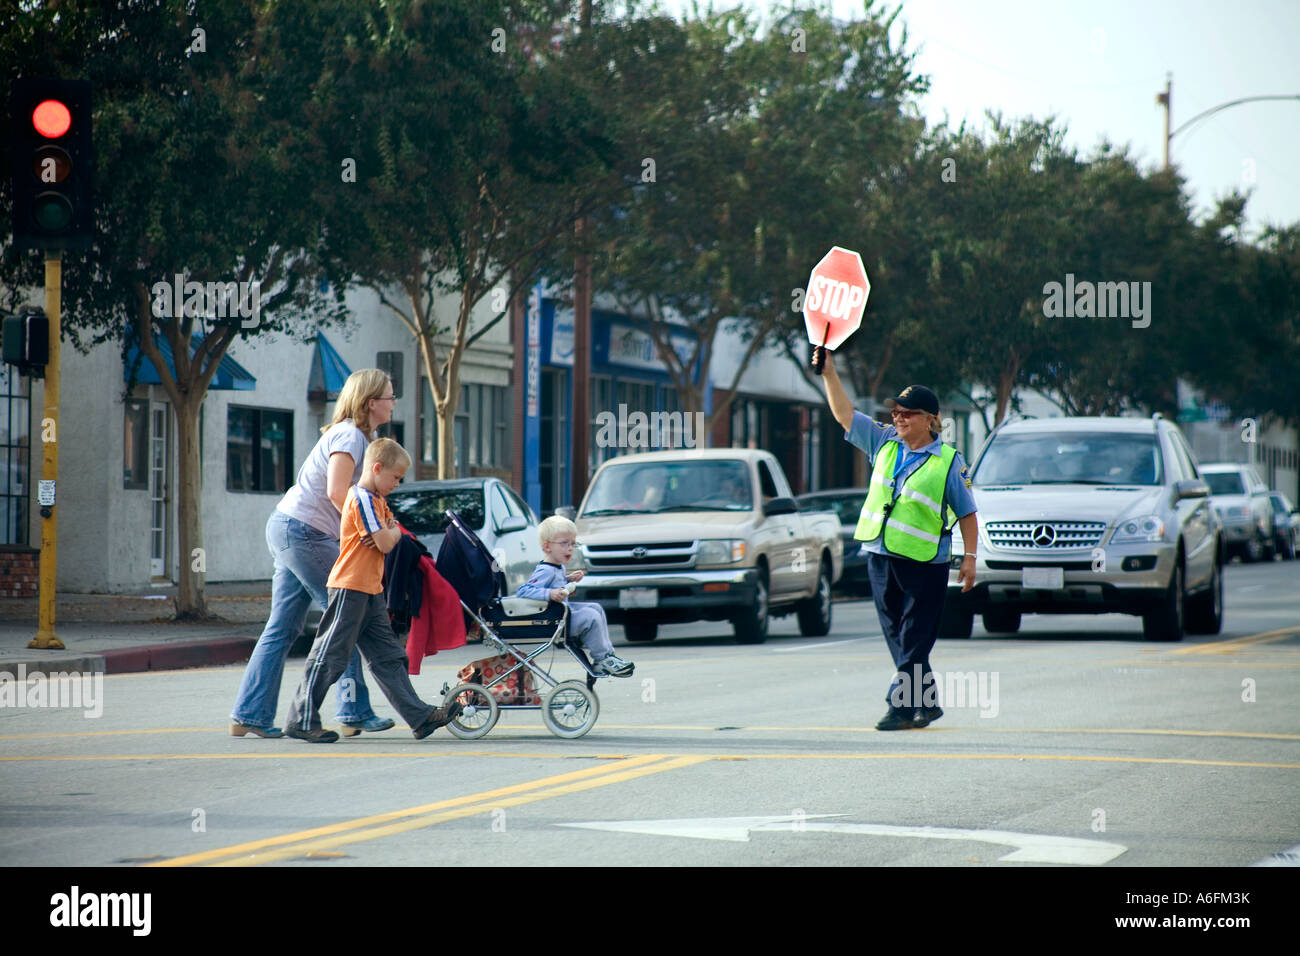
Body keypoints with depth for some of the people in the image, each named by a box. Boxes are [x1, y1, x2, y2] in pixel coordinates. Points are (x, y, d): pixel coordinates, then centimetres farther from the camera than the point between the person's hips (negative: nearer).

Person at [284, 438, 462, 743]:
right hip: (351, 588, -10)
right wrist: (392, 533, 4)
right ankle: (301, 720, 1)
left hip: (371, 591, 10)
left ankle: (420, 716, 7)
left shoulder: (377, 500, 18)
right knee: (329, 656, -4)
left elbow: (393, 532, 18)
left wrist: (389, 533, -5)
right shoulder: (362, 499, -15)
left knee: (388, 657, 8)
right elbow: (386, 543, -19)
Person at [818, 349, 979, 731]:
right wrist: (829, 372, 2)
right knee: (898, 638, 11)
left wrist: (970, 557, -6)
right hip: (881, 557, 6)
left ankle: (900, 707, -4)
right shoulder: (884, 442, 9)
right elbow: (844, 413, 11)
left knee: (914, 642, -5)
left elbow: (967, 513, 0)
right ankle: (926, 704, 20)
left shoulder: (949, 461, -4)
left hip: (925, 563, -6)